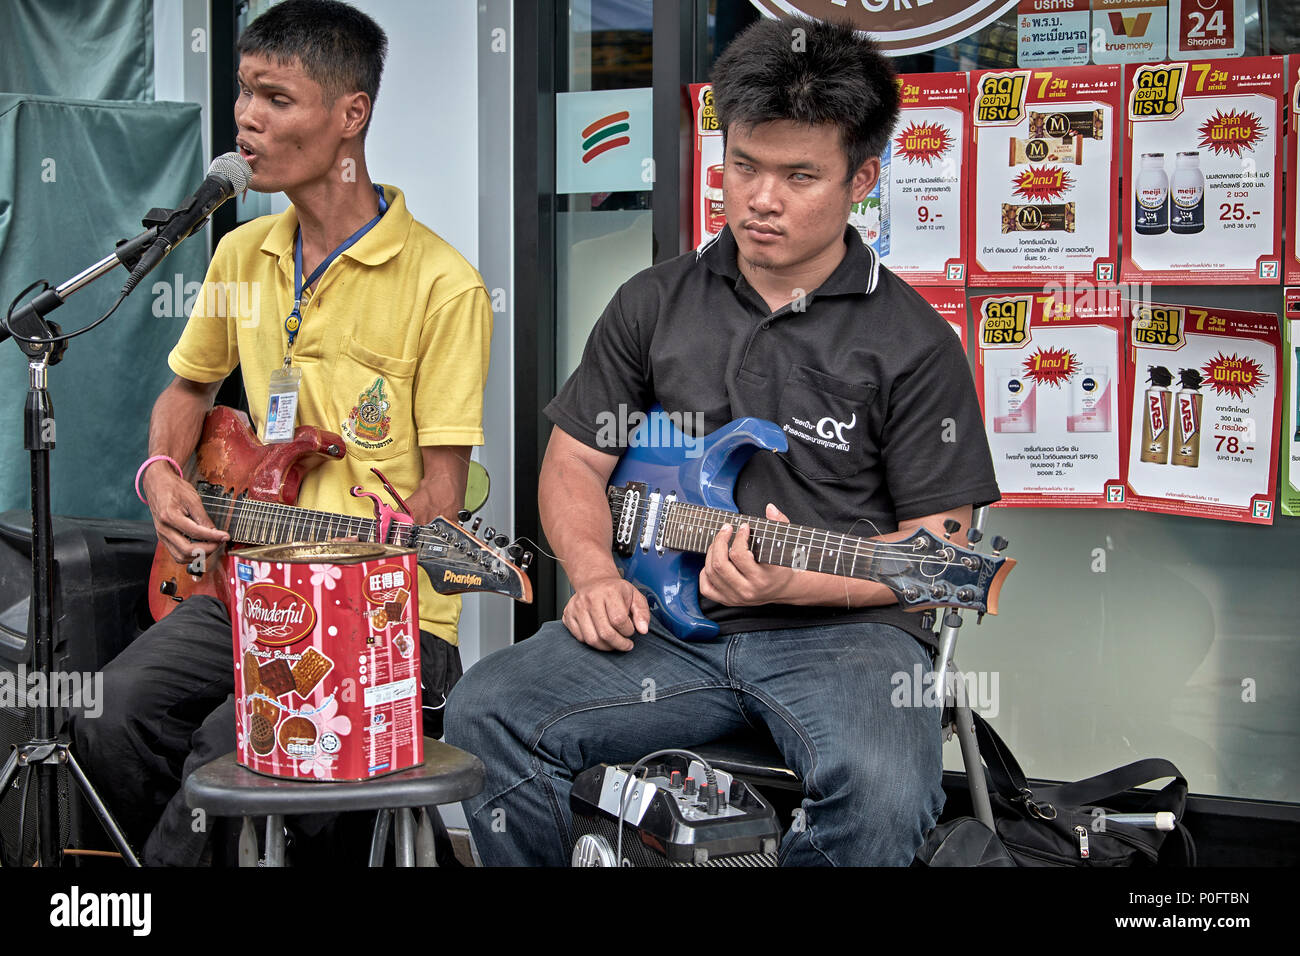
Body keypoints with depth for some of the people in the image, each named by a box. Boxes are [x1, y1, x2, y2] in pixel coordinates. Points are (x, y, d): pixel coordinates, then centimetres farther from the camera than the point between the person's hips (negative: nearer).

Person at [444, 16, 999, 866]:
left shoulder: (914, 344, -1)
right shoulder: (655, 304, 11)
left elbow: (938, 545, -1)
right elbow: (575, 462, 15)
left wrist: (794, 581, -17)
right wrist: (596, 574, -5)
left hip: (840, 630, -3)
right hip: (663, 621, 3)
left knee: (884, 795, -34)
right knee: (484, 717, -21)